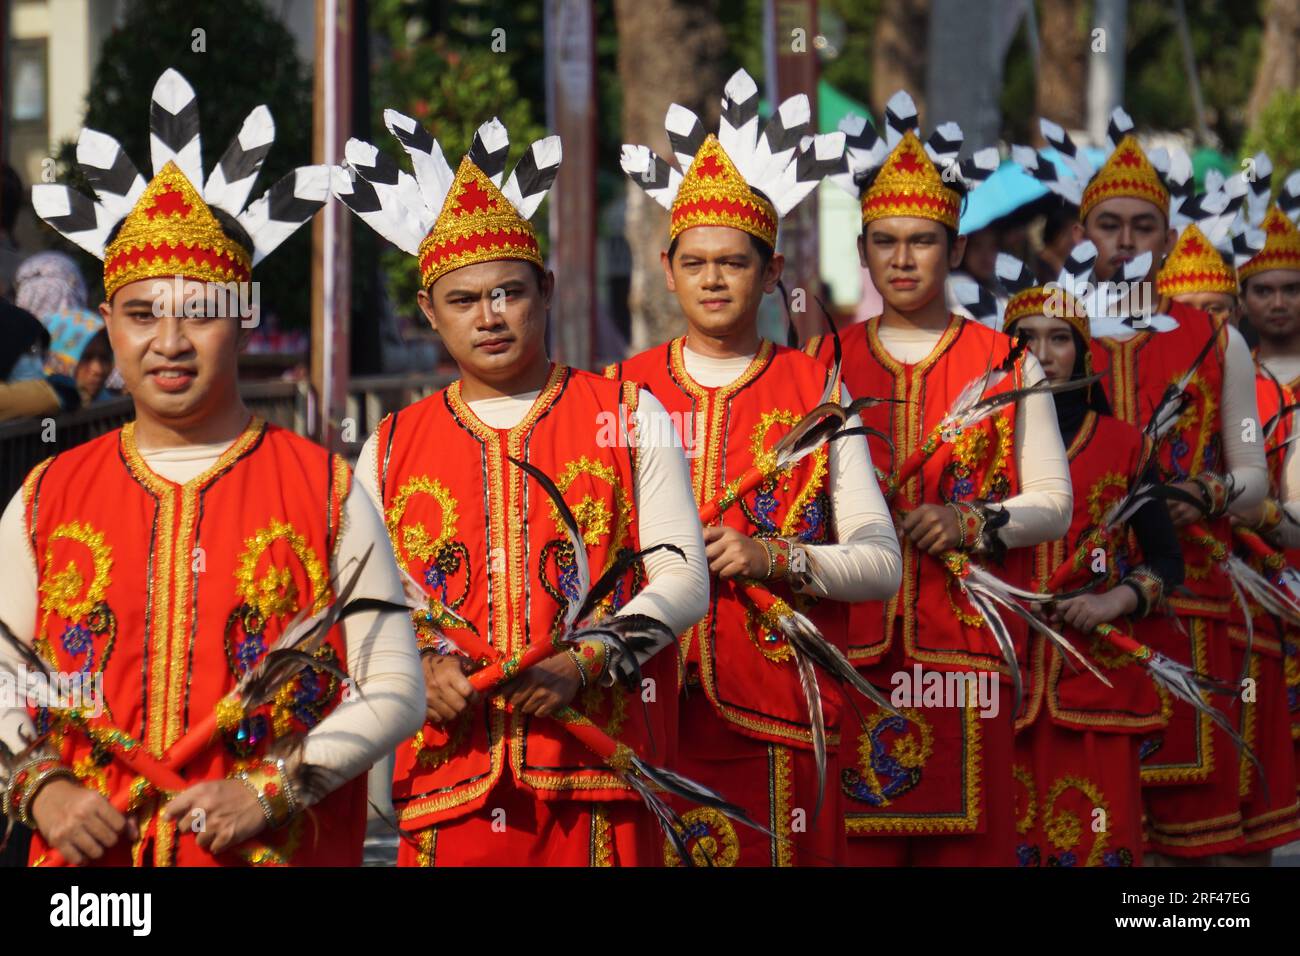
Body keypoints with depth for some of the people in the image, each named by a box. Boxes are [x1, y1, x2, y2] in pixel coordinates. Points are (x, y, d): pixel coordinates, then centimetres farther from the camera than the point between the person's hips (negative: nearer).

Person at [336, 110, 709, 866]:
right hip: (449, 785, 1)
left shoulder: (629, 419, 7)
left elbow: (683, 582, 2)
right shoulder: (391, 449, 12)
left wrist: (581, 664, -13)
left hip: (599, 783, -1)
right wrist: (420, 664, -9)